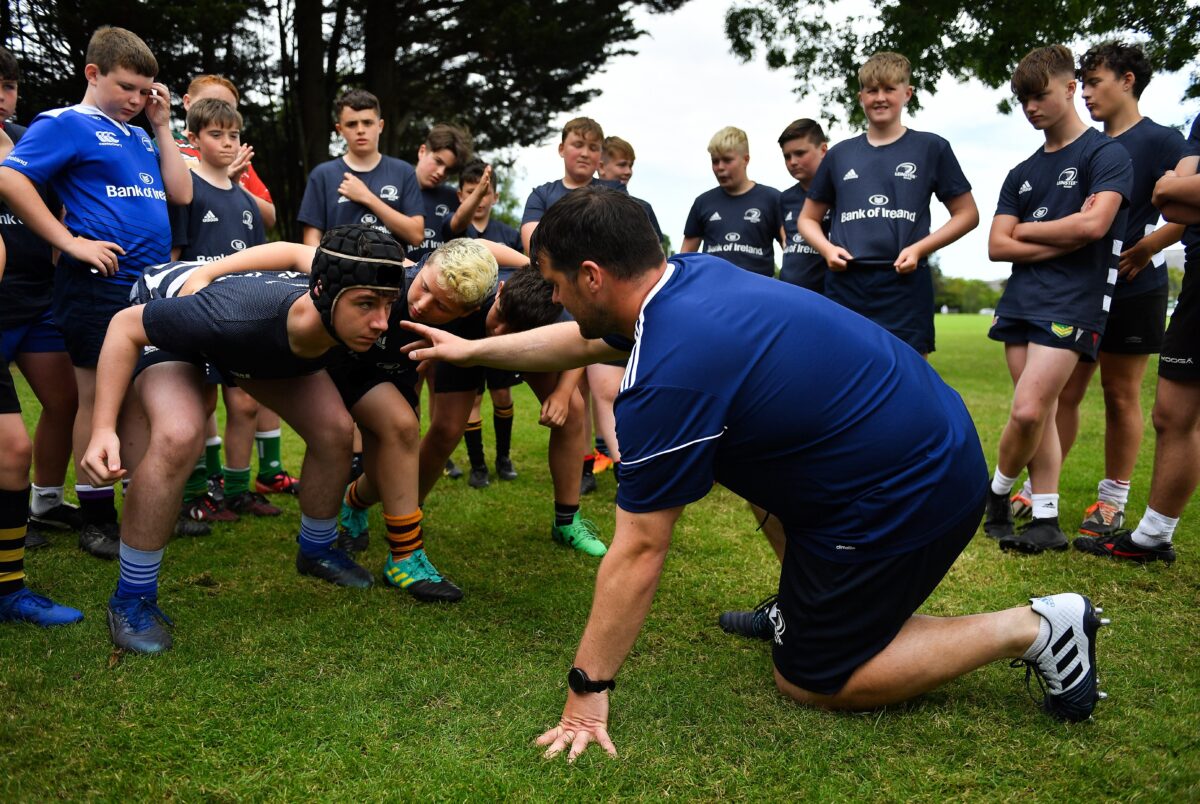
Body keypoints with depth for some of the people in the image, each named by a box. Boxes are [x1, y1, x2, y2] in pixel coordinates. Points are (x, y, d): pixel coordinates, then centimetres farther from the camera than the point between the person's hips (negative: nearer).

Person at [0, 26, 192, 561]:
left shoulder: (138, 136, 18)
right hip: (100, 284, -7)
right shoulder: (66, 125, -2)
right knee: (98, 397, 1)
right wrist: (71, 242, -16)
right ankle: (96, 519, 12)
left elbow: (180, 195, 11)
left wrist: (162, 126, 9)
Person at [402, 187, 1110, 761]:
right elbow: (586, 341, 17)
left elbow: (638, 554, -20)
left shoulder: (667, 378, -26)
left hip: (911, 497, -9)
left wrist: (588, 692, -9)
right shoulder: (693, 274, 0)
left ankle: (1031, 629, 8)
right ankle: (808, 605, 33)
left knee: (812, 681, 10)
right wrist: (471, 349, 26)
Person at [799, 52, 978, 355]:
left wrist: (919, 248, -7)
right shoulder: (840, 154, 14)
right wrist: (827, 248, -2)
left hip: (905, 288, -2)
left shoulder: (931, 148, 7)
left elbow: (967, 214, 8)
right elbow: (808, 218, 20)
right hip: (844, 288, 2)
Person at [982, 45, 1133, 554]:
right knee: (1040, 416, 5)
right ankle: (1046, 520, 12)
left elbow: (1093, 224, -15)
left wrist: (1025, 230, -1)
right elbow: (997, 247, 7)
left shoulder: (1105, 153, 0)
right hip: (1020, 300, 6)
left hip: (1073, 302, -6)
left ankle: (996, 495, 7)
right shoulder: (1021, 174, 17)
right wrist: (1062, 239, -5)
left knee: (1028, 411, -15)